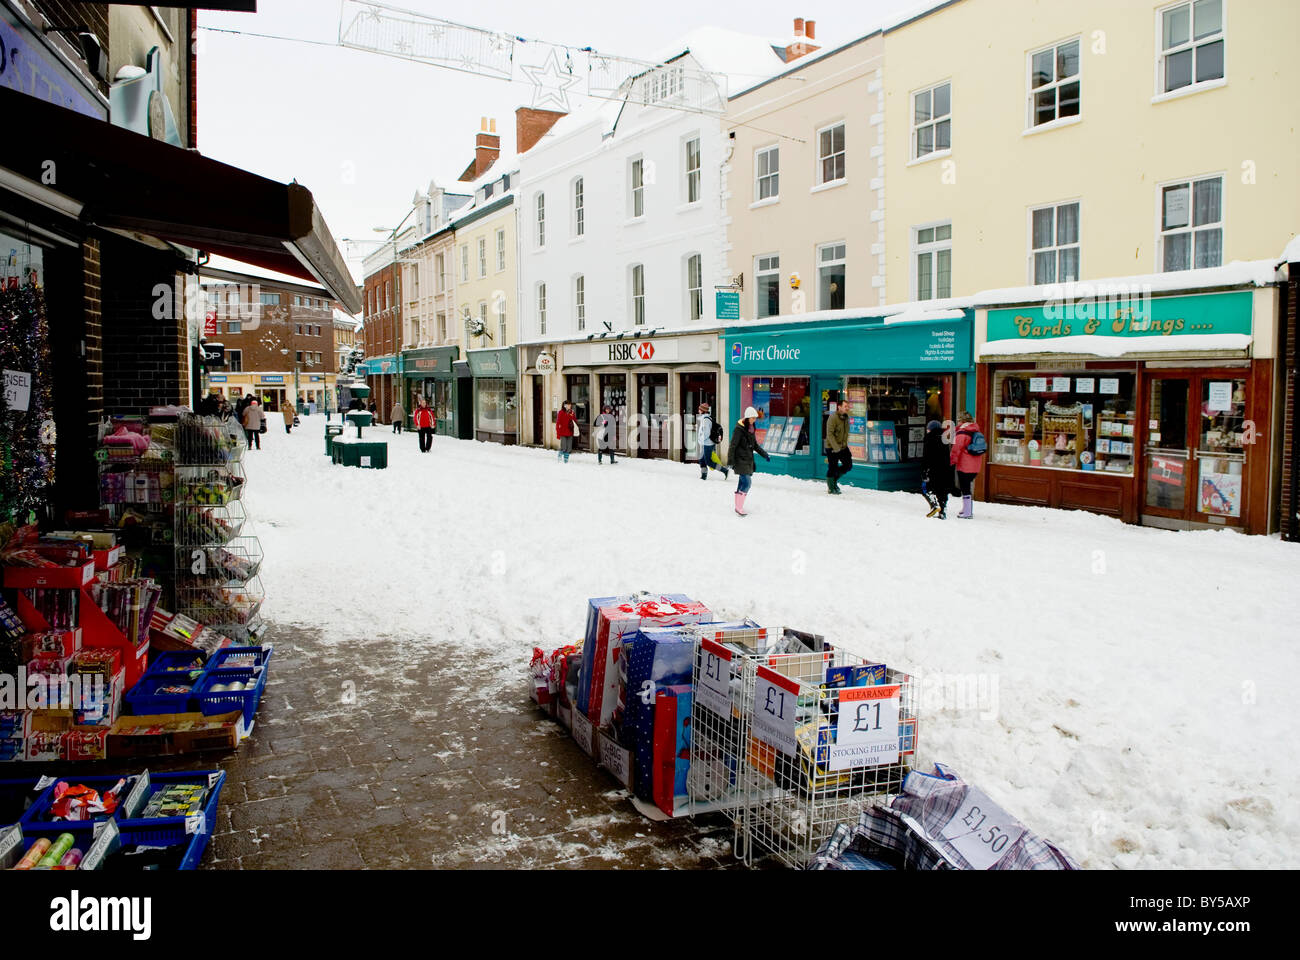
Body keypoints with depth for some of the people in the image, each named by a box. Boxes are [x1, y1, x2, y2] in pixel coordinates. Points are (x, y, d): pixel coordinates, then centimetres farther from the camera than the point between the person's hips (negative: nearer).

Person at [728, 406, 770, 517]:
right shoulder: (739, 429, -13)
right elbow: (733, 445, -14)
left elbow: (755, 445, 22)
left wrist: (764, 454, 19)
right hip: (740, 460, -8)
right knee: (746, 482, -14)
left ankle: (739, 507, 14)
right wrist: (730, 461, -17)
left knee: (742, 483, 8)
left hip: (748, 460, 8)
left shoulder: (751, 428, 11)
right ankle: (739, 507, -10)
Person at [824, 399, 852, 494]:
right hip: (832, 448, -8)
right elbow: (829, 434, -22)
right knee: (832, 468, -1)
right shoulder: (833, 418, -18)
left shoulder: (846, 417, 7)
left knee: (848, 465, 8)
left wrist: (845, 444, 15)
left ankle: (834, 479, 29)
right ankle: (831, 488, 16)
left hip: (843, 447, 8)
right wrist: (836, 447, -25)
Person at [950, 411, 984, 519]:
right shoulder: (975, 431, 11)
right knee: (968, 487, 19)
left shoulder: (962, 433, -14)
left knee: (965, 488, -4)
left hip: (964, 466, -8)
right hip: (974, 466, 8)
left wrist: (951, 461, -4)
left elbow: (956, 449, -14)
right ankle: (968, 510, 26)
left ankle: (968, 513, -5)